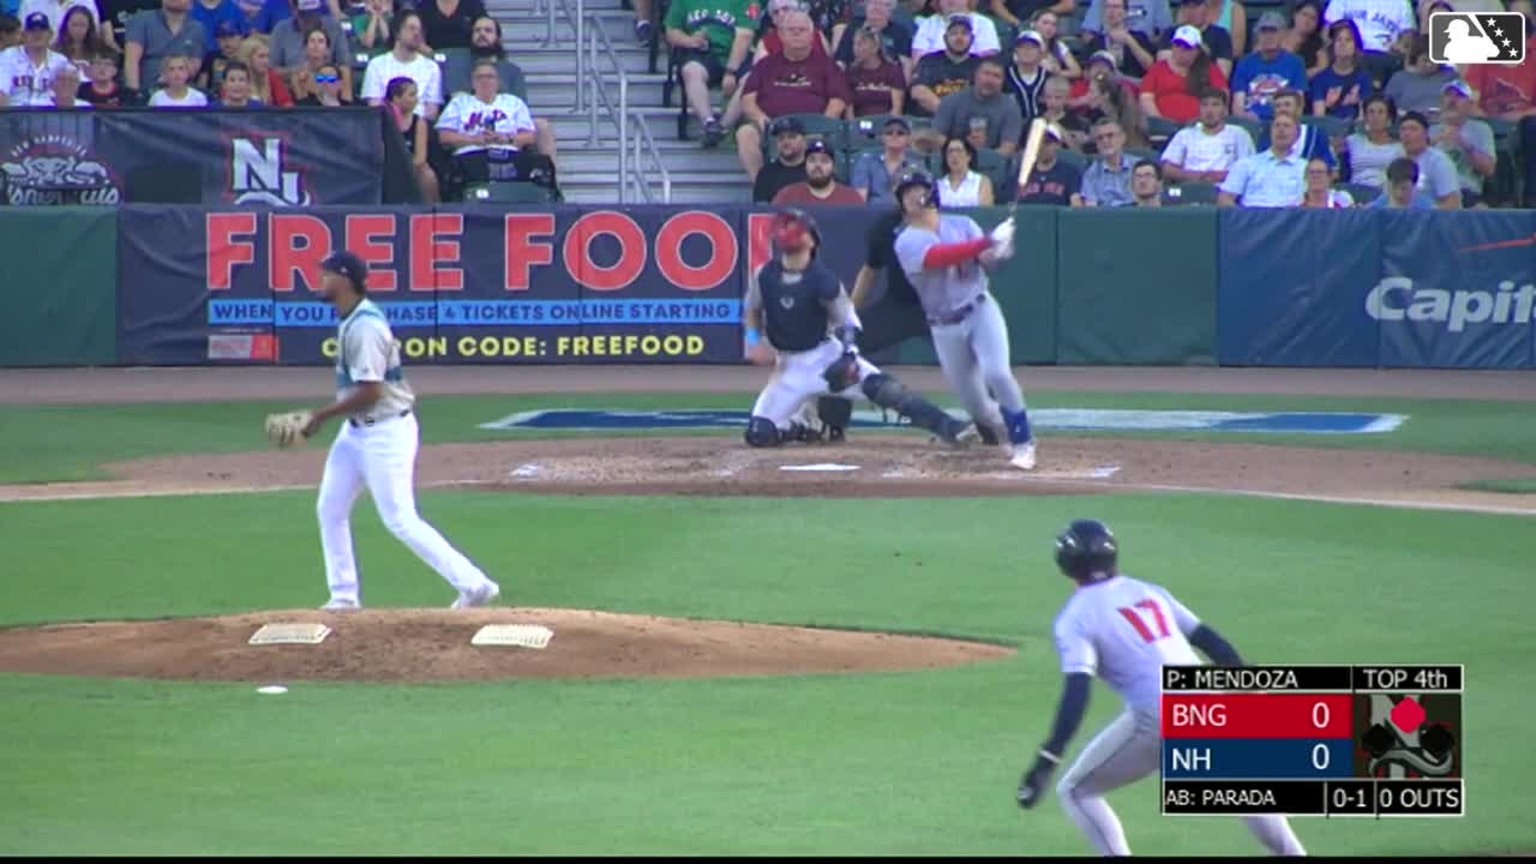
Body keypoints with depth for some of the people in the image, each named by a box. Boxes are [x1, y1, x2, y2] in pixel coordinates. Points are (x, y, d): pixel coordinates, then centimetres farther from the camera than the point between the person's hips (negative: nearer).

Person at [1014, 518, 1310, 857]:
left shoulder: (1075, 617, 1)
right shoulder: (1149, 591, 18)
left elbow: (1076, 693, -13)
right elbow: (1211, 640, 16)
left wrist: (1046, 762, -18)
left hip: (1155, 718, -6)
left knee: (1075, 790, 11)